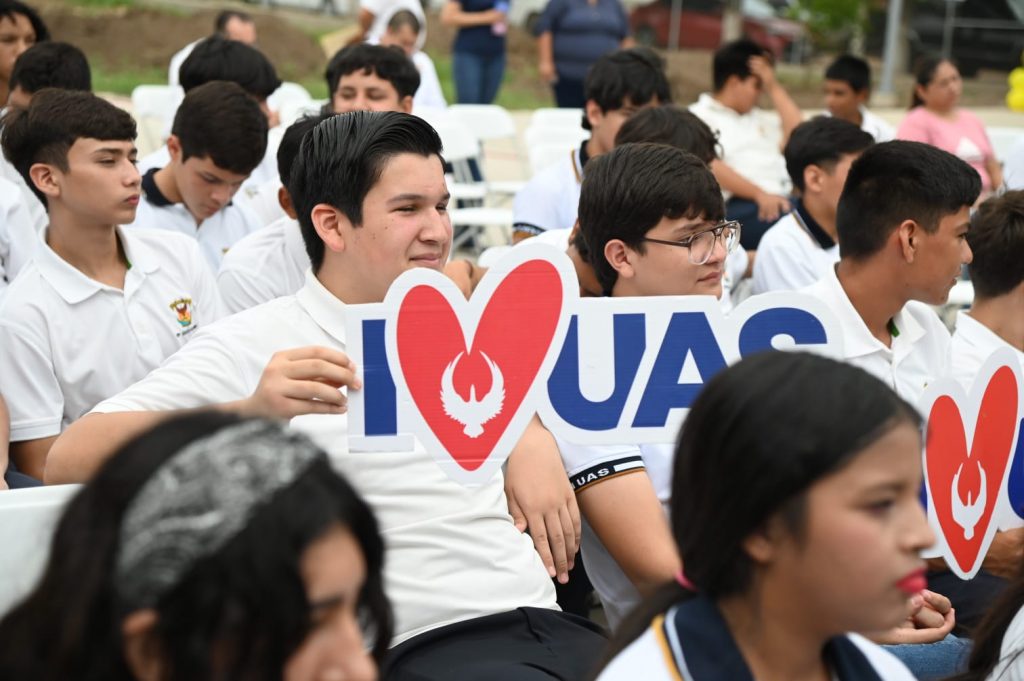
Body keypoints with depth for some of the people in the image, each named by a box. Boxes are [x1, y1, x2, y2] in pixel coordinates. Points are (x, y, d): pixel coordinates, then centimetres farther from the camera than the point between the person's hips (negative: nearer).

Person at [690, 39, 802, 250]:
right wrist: (759, 194, -19)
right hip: (737, 209, -7)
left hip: (781, 201, 7)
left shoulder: (756, 116, 33)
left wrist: (773, 86, 21)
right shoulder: (700, 117, 7)